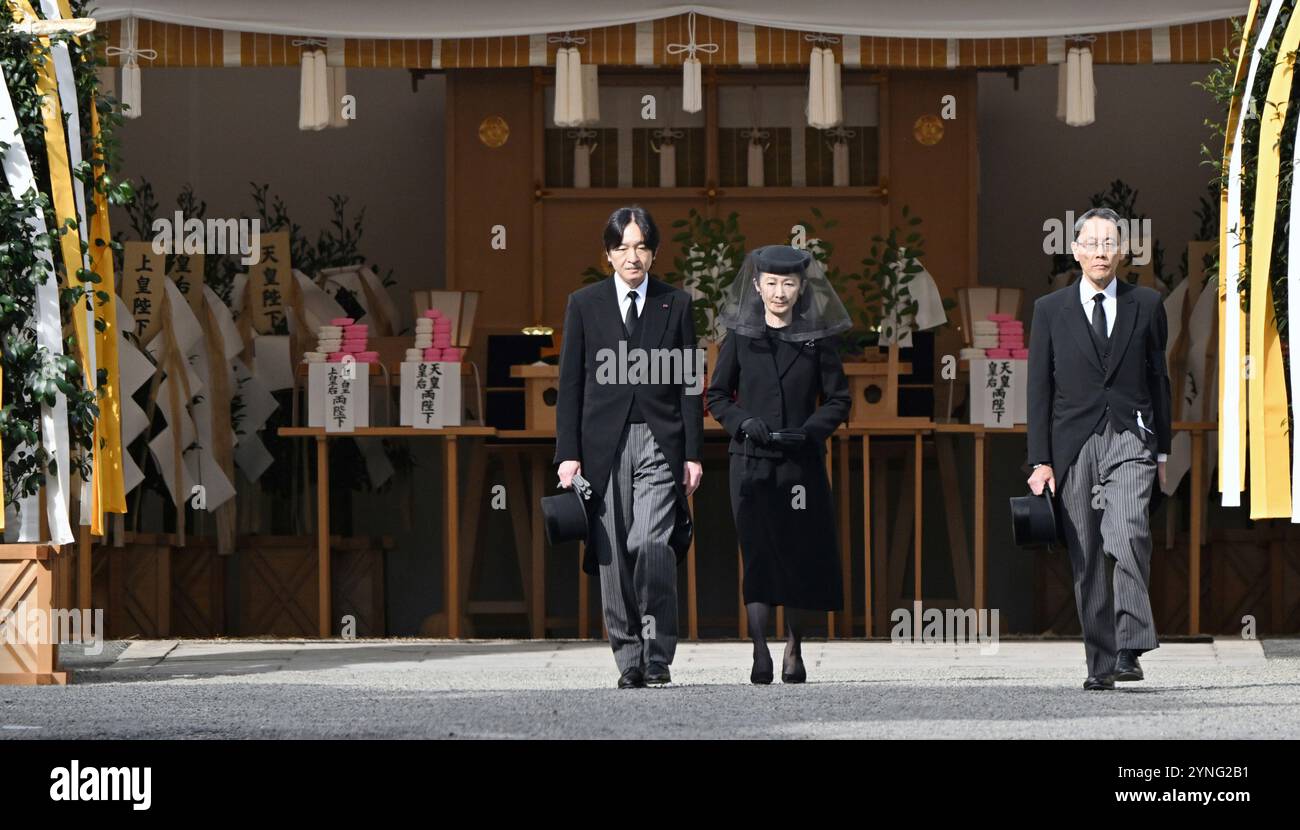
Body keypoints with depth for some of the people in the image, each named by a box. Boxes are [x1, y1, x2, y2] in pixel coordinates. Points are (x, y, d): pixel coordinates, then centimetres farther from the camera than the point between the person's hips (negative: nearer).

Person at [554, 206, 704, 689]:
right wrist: (568, 454, 0)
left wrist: (693, 454, 1)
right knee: (613, 556, 2)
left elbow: (690, 384, 8)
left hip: (659, 442, -1)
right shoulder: (585, 304, 9)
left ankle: (658, 655, -8)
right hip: (604, 445, 1)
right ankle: (629, 661, 10)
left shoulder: (676, 304, 9)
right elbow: (570, 384, 7)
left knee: (652, 545, -17)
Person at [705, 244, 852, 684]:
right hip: (751, 461, -1)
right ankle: (760, 653, -13)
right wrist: (745, 423, -10)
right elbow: (717, 397, 9)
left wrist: (808, 431, -10)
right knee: (756, 551, -9)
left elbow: (838, 400, 7)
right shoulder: (740, 336, 5)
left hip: (801, 462, 1)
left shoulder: (818, 337, 4)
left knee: (801, 554, 3)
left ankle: (793, 647, 20)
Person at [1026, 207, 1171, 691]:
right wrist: (1041, 461, 0)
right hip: (1074, 444, 1)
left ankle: (1130, 648, -25)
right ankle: (1100, 664, 7)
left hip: (1129, 438, -1)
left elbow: (1159, 377, 14)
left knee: (1127, 534, -24)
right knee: (1086, 560, 2)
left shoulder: (1146, 305, 10)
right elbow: (1039, 389, 6)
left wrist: (1162, 449, 13)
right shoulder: (1051, 310, 8)